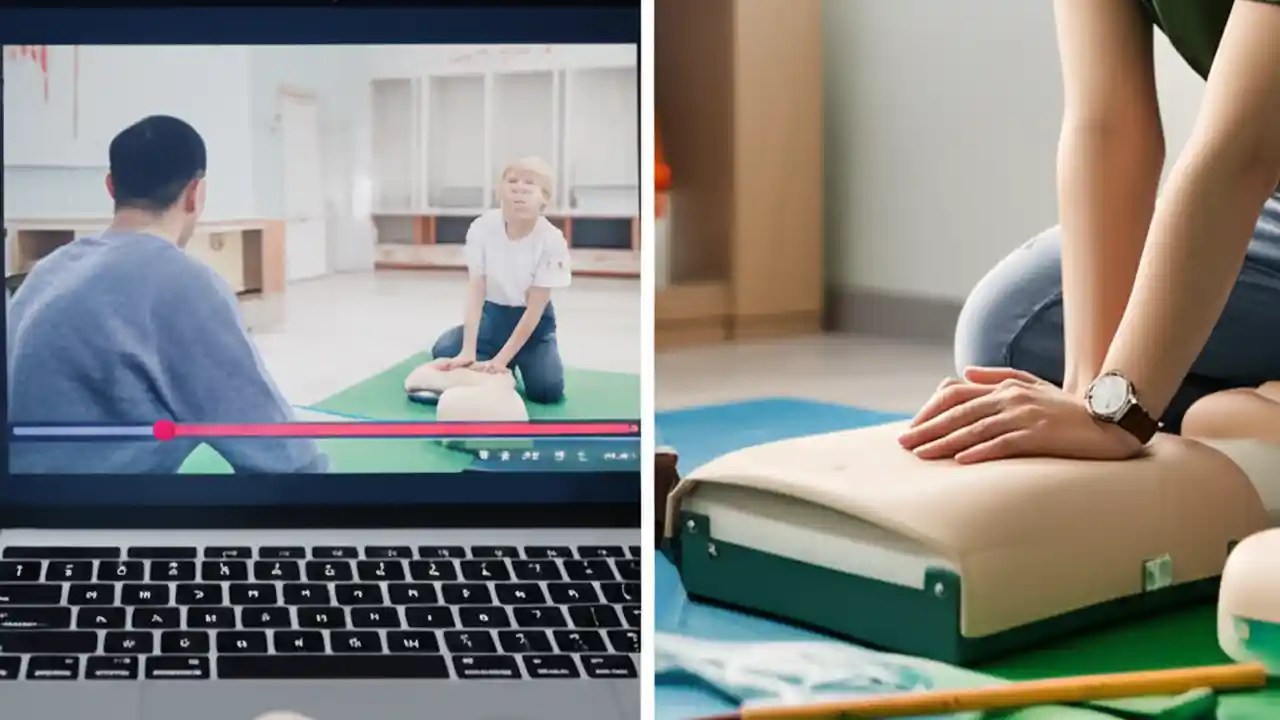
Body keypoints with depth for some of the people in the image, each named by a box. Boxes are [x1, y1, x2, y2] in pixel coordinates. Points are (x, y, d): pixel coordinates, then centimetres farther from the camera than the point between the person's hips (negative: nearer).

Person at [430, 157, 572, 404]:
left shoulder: (551, 241, -24)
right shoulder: (482, 228, -20)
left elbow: (535, 307, -21)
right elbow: (475, 290, -20)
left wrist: (501, 359, -26)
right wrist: (468, 351, -30)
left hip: (533, 321, -2)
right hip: (492, 313, 2)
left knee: (547, 389, -22)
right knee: (444, 352, -21)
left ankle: (510, 367, 12)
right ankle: (504, 372, 5)